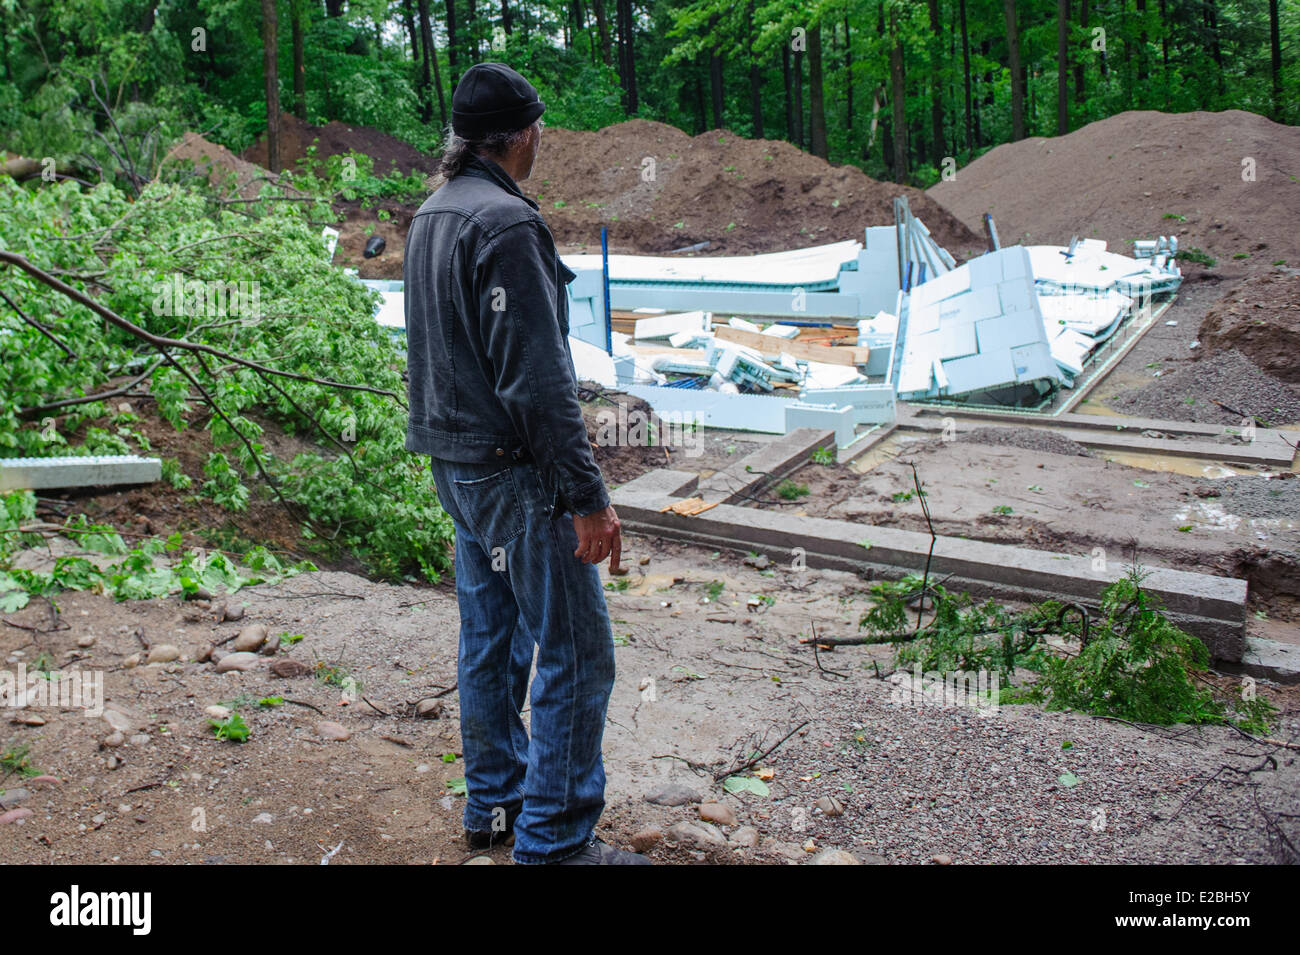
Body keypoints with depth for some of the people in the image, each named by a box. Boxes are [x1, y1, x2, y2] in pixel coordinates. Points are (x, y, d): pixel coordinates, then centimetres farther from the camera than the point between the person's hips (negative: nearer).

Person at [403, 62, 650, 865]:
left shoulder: (432, 216, 13)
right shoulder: (506, 223, -18)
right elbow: (539, 382, -23)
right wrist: (589, 496, -20)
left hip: (456, 465, 10)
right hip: (514, 473, -10)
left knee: (490, 639, 18)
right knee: (575, 655, -2)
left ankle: (494, 805, 31)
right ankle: (556, 841, 6)